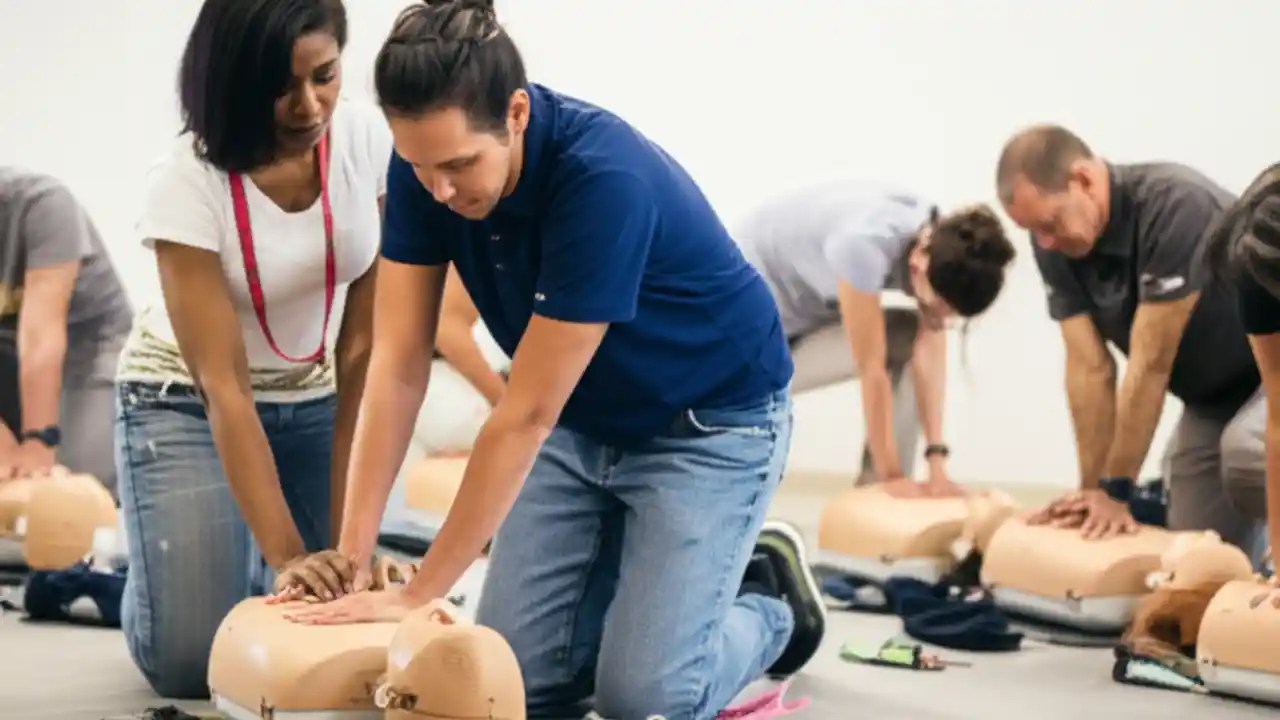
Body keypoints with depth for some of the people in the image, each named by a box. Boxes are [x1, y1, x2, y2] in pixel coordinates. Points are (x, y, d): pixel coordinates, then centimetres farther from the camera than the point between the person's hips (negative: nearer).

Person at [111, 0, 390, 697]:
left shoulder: (371, 140, -18)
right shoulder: (186, 184, -26)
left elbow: (365, 340, -15)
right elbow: (224, 387, -26)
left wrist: (344, 539, -19)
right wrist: (292, 559, -32)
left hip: (317, 399, 3)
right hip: (187, 401, -3)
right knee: (191, 659, -11)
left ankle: (256, 562, 26)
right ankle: (166, 566, 22)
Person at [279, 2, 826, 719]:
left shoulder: (605, 178, -35)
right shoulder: (428, 164, -17)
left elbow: (527, 413, -32)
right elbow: (400, 364, -15)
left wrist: (418, 595, -29)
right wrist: (352, 550, -22)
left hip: (709, 424, -6)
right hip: (584, 421, 6)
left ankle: (769, 598, 16)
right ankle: (646, 572, 22)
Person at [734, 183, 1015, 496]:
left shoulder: (940, 241, -17)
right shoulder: (865, 245, -39)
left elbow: (931, 349, -17)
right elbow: (871, 368, -34)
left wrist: (936, 463, -24)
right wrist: (892, 476, -29)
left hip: (810, 302, 7)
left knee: (911, 341, -10)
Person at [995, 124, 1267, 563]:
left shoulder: (1173, 206, -33)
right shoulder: (1055, 244, -12)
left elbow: (1151, 364, -30)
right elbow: (1089, 368, -11)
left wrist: (1116, 490, -25)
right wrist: (1093, 488, -16)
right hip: (1210, 394, 7)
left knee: (1245, 450, -35)